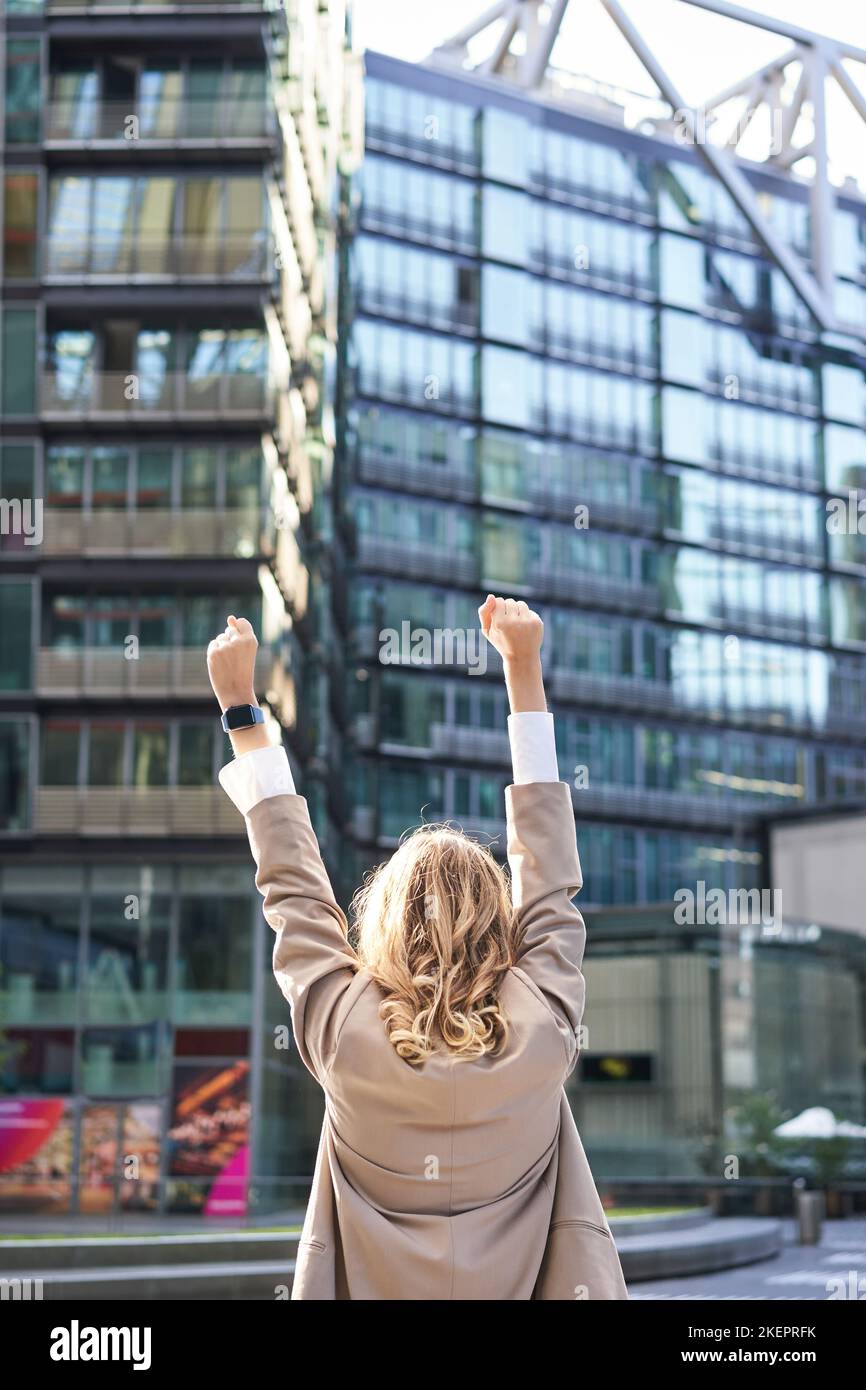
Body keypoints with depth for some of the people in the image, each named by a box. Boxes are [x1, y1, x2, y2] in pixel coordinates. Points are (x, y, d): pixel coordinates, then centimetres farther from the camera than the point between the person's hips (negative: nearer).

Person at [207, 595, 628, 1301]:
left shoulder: (346, 1031, -18)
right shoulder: (541, 1025, -16)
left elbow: (291, 886, -5)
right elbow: (549, 877, -5)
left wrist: (240, 707, 4)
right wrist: (525, 671, 1)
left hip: (374, 1288, -1)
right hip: (523, 1288, 1)